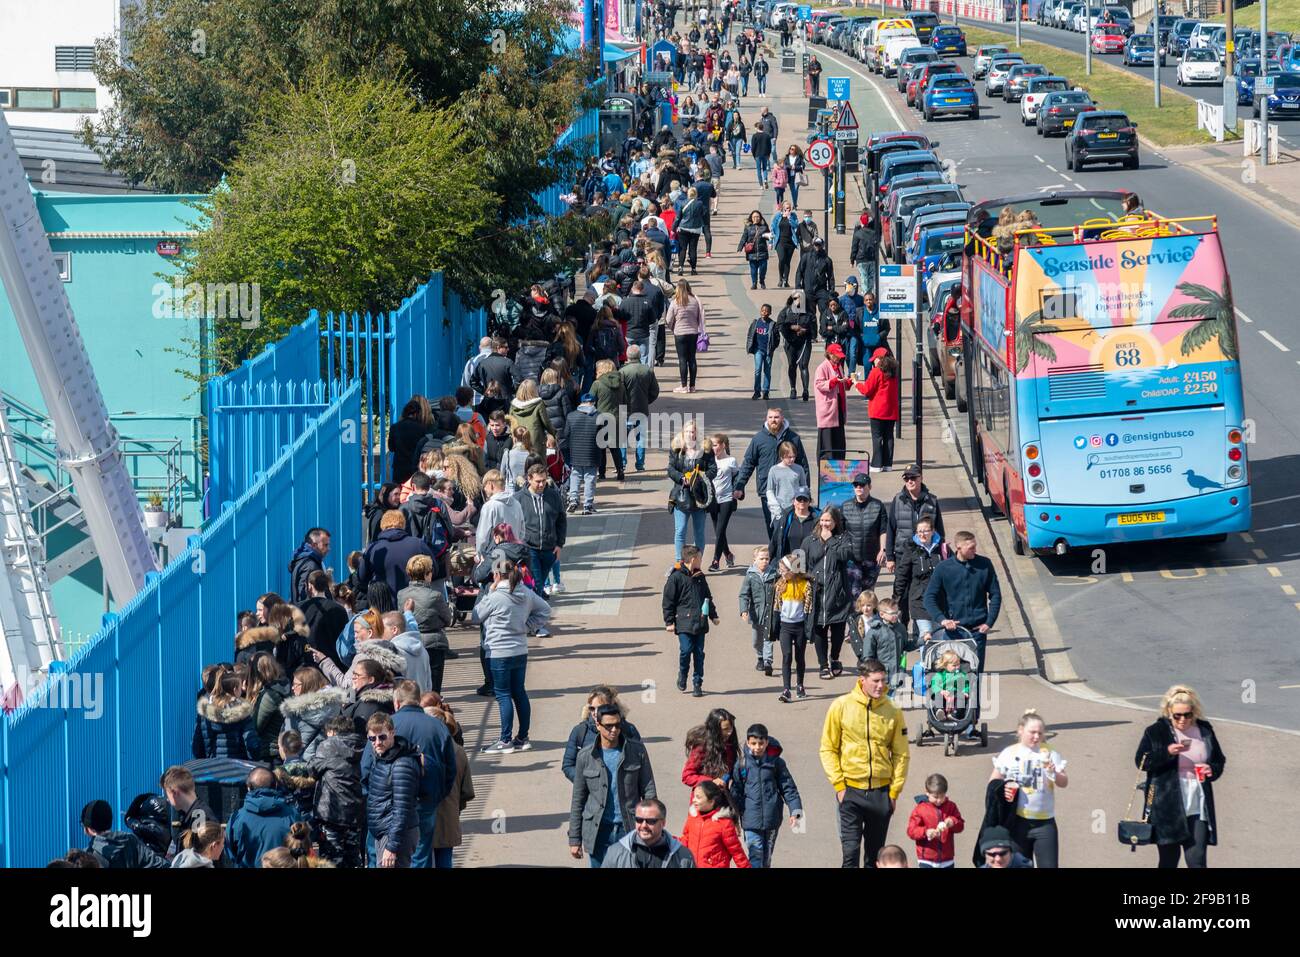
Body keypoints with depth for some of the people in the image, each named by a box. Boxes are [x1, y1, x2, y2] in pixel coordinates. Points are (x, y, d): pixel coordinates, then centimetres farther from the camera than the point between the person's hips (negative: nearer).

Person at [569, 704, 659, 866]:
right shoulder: (586, 756, 3)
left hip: (629, 829, -1)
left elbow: (649, 791, 4)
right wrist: (574, 839, 5)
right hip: (598, 832, 1)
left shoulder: (637, 750, 1)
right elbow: (578, 800, 7)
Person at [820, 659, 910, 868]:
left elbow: (900, 754, 7)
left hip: (881, 792, 2)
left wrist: (895, 790, 1)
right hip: (851, 790, -2)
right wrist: (839, 784, -7)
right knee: (850, 850, -10)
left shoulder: (892, 711, 1)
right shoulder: (841, 706, -4)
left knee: (876, 854, 9)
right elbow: (828, 749, 0)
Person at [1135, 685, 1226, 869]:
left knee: (1197, 860, -7)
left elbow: (1219, 760, 18)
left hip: (1197, 806, 1)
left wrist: (1212, 770, -6)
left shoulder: (1205, 731, 6)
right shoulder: (1156, 732, -2)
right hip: (1167, 808, -1)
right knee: (1169, 860, 9)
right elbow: (1141, 761, -7)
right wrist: (1167, 752, -21)